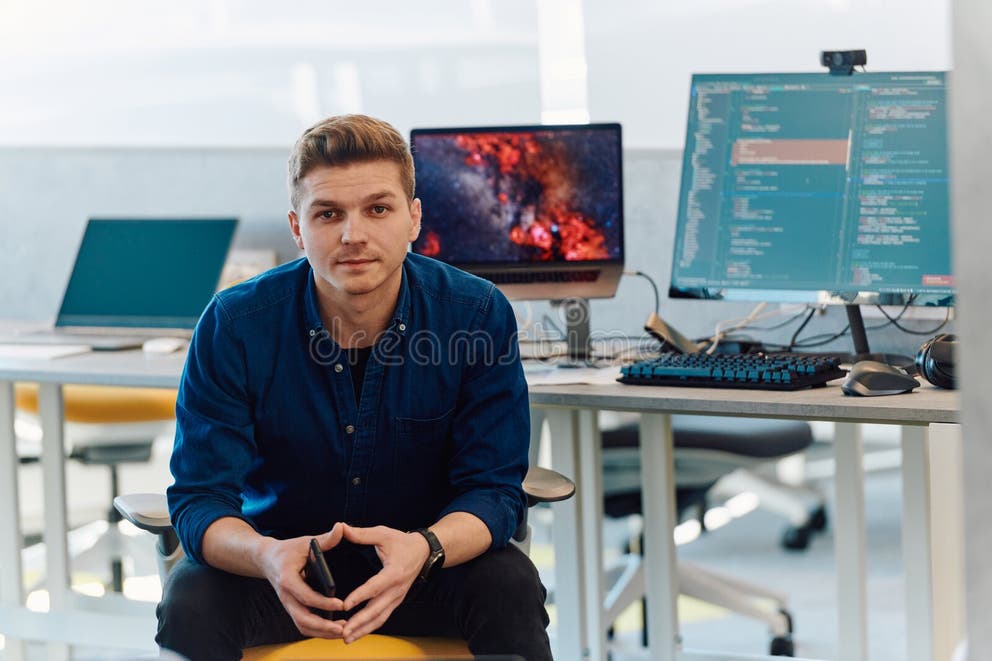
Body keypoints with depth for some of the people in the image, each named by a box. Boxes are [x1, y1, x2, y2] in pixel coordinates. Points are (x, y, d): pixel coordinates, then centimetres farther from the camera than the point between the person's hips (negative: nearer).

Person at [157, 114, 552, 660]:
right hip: (287, 553, 0)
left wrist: (423, 550, -37)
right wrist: (268, 557, -41)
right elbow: (200, 497, -17)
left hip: (430, 559, 0)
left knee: (511, 587, -29)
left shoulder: (479, 315, -15)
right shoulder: (233, 325, -16)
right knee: (190, 601, -29)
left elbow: (491, 488, -13)